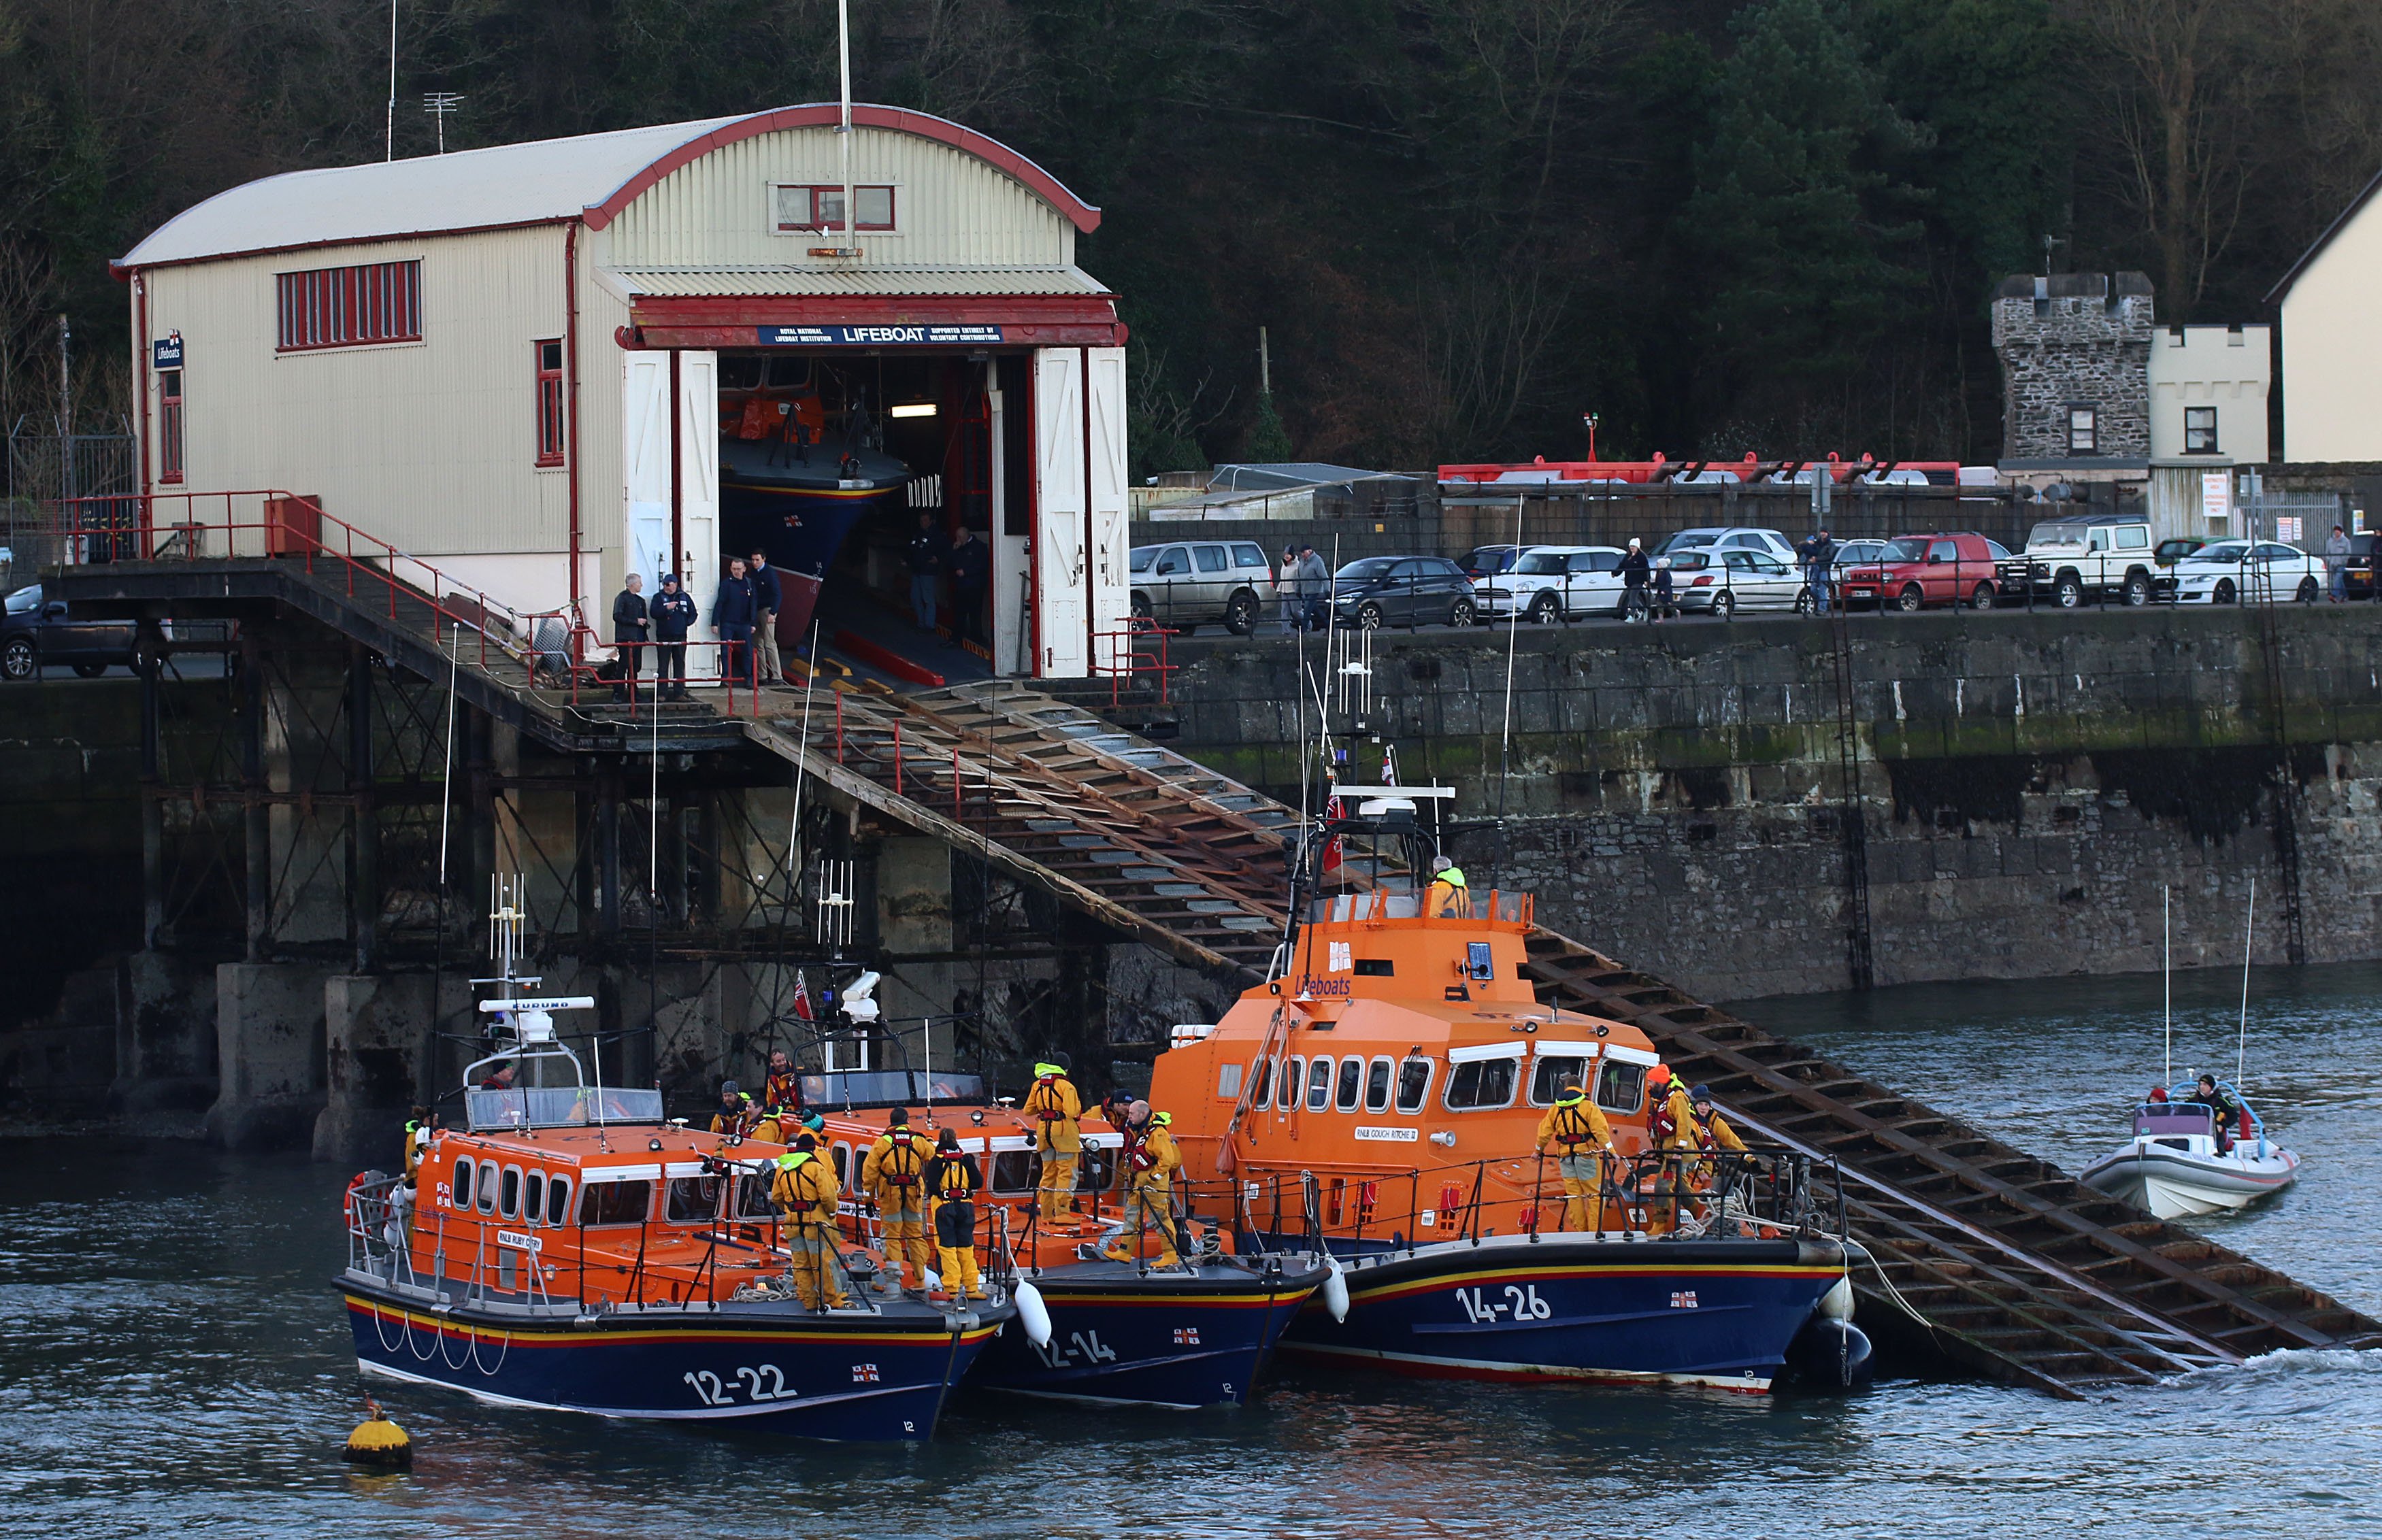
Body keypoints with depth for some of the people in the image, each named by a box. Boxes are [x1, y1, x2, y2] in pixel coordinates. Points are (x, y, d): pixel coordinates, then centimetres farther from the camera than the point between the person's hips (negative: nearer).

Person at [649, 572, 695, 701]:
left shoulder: (685, 597, 9)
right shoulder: (659, 597, 2)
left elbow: (693, 613, 16)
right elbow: (653, 613, -10)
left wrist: (687, 623, 1)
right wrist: (666, 608, -22)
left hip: (680, 636, 2)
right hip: (663, 636, -2)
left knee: (680, 665, 5)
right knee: (663, 666, -4)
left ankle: (679, 692, 10)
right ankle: (661, 693, -2)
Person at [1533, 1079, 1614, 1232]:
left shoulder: (1555, 1109, 10)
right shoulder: (1589, 1107, -2)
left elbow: (1544, 1132, 14)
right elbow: (1600, 1130, -12)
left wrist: (1539, 1151, 29)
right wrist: (1610, 1150, -14)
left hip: (1565, 1156, 4)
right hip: (1585, 1154, -4)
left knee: (1574, 1196, 6)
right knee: (1595, 1194, 1)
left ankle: (1580, 1231, 7)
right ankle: (1595, 1231, -5)